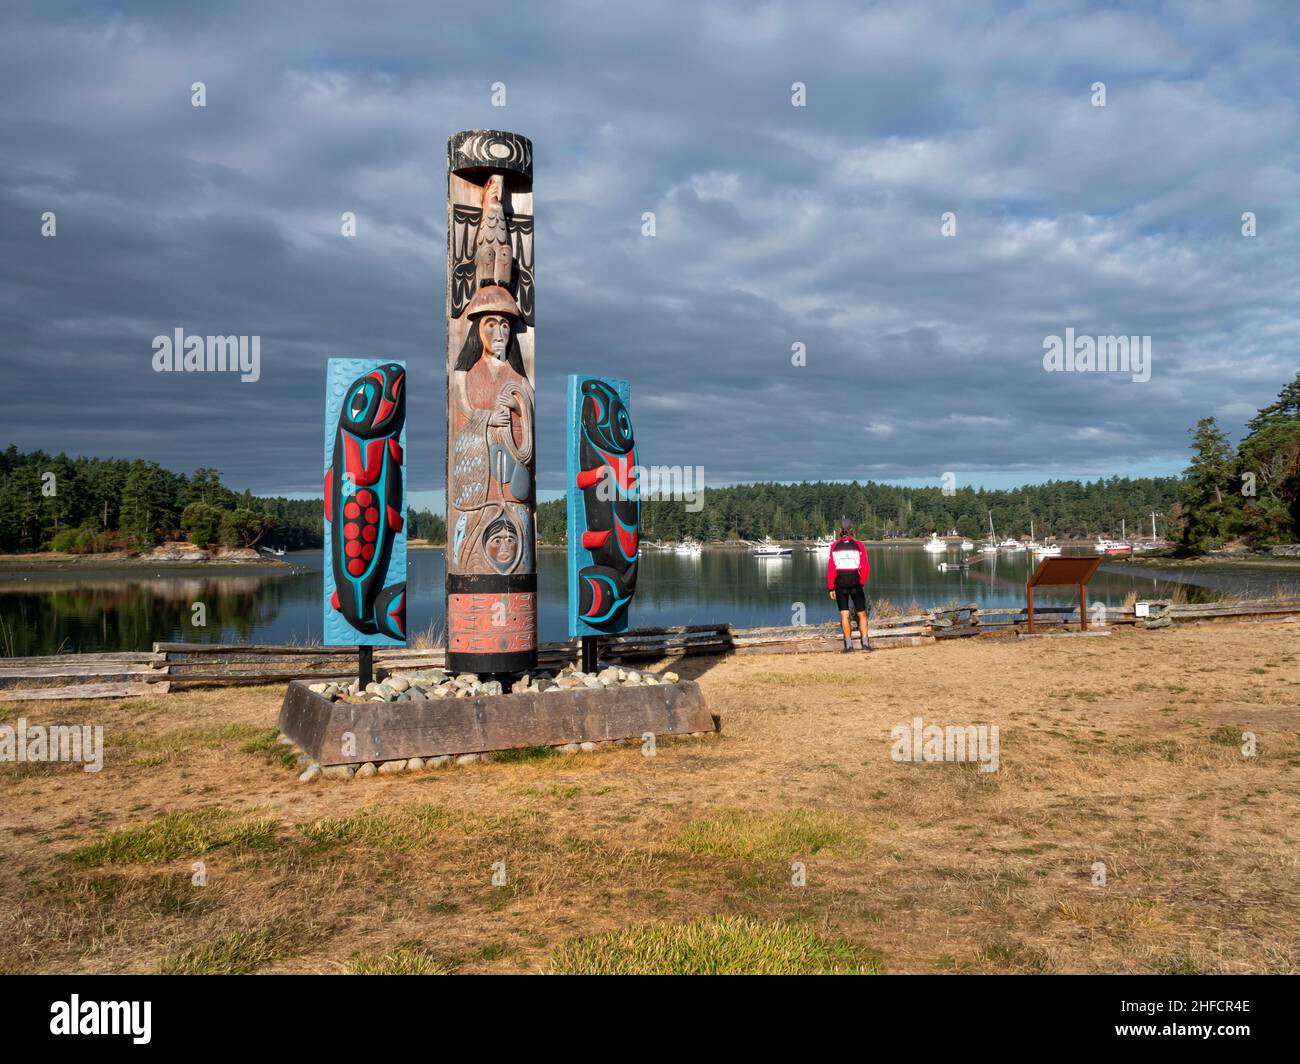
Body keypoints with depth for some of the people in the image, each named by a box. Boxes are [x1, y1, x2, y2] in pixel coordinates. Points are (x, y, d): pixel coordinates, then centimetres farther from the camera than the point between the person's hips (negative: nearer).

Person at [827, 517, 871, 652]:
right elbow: (865, 567, -7)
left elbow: (831, 569, -5)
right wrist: (862, 583, 7)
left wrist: (831, 588, 2)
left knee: (844, 614, 5)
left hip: (840, 585, 0)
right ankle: (865, 642, 4)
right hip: (856, 583, 0)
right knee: (861, 613, 11)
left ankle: (848, 644, 0)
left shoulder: (835, 546, -3)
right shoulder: (858, 545, -4)